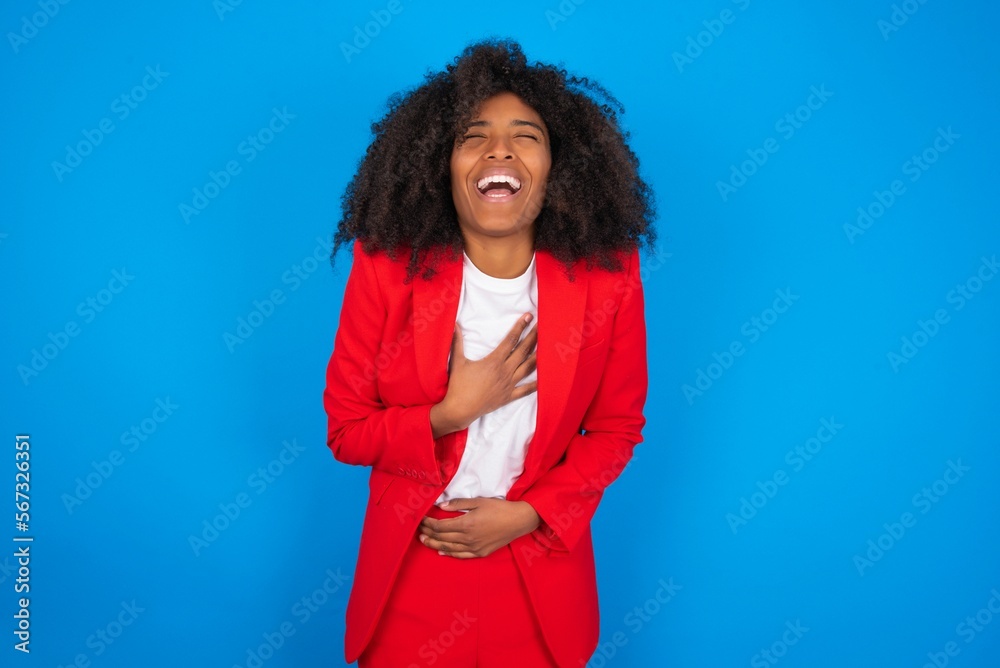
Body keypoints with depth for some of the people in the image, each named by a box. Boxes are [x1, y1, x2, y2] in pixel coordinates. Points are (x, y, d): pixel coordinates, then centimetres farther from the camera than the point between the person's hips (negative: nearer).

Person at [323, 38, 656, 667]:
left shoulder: (607, 277, -13)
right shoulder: (385, 268, -14)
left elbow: (616, 429, -2)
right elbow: (346, 430, -8)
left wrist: (529, 515, -13)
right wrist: (451, 414, -23)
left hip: (540, 576, 1)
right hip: (411, 567, 0)